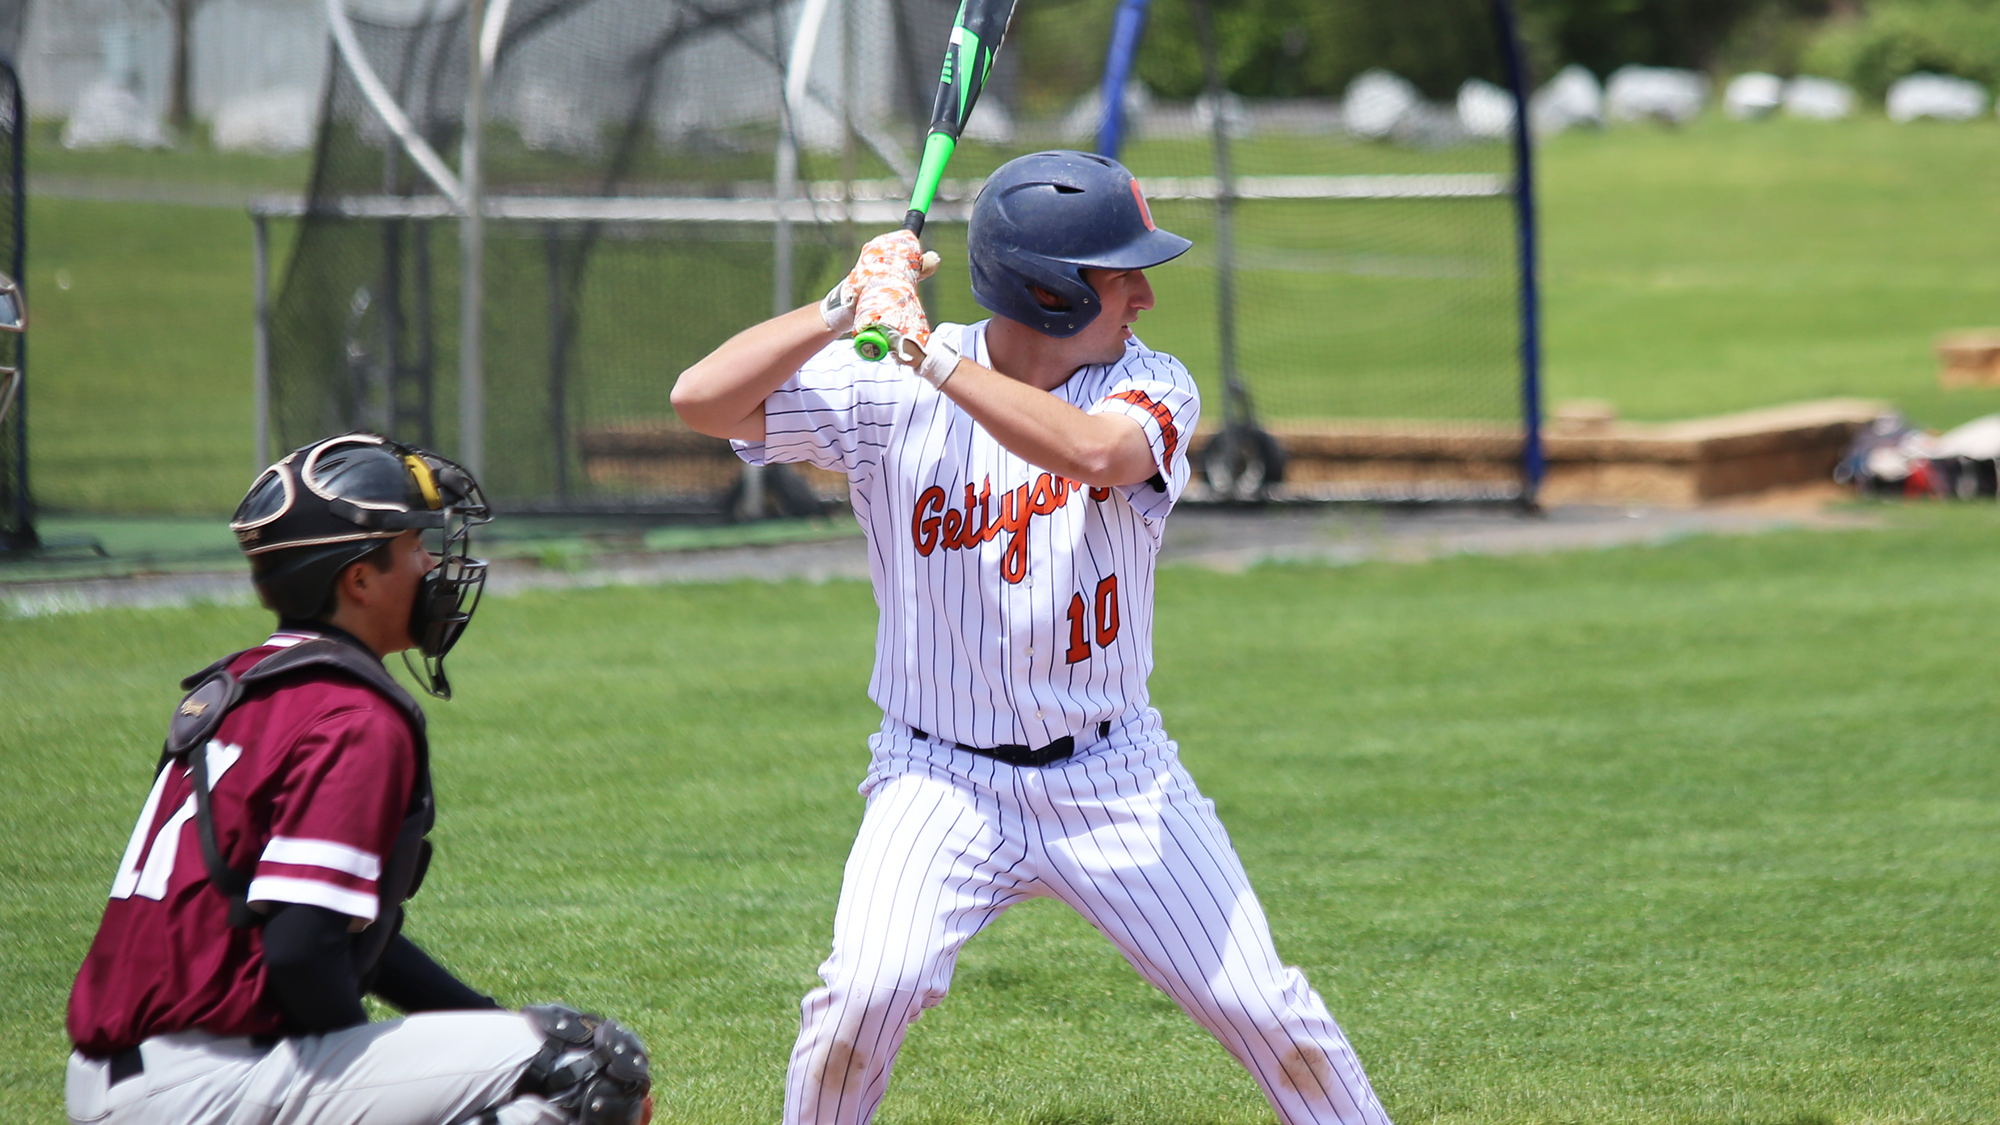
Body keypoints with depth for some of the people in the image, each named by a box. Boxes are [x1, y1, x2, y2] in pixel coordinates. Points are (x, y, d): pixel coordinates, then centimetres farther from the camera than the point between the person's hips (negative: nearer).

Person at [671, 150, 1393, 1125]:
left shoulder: (1152, 388, -7)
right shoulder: (884, 394, -9)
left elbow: (1091, 450, -31)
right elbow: (703, 401, -19)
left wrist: (925, 352, -32)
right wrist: (847, 305, -25)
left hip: (1114, 779, 2)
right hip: (941, 780, -2)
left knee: (1267, 1011, -2)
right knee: (868, 990, -23)